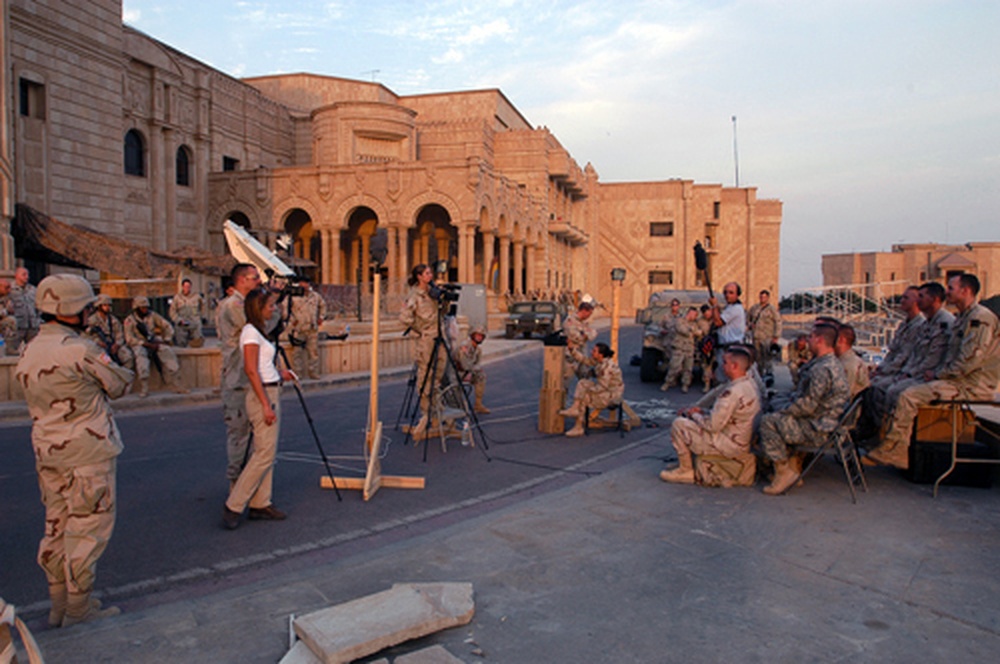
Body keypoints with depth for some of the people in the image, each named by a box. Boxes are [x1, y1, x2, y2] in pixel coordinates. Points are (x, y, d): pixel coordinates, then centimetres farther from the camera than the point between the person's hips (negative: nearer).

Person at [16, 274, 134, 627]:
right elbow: (119, 385, -8)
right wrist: (120, 369, 11)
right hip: (87, 453, -8)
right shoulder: (81, 350, -19)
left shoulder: (29, 352, 8)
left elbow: (35, 398, 14)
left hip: (47, 451, 9)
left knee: (57, 526, 17)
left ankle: (60, 604, 29)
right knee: (87, 530, 2)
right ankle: (78, 610, 11)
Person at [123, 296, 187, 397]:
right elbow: (129, 339, -9)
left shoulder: (152, 315, 8)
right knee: (141, 357, -36)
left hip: (155, 342, 3)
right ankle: (143, 389, -35)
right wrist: (147, 344, -17)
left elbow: (168, 327, 10)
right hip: (139, 344, -3)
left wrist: (165, 340, -2)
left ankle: (175, 384, -27)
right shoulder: (129, 320, 0)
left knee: (169, 353, -26)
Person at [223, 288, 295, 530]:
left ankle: (260, 504, 17)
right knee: (264, 453, -8)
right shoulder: (251, 332, -14)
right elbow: (251, 371, -20)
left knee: (266, 453, 11)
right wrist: (266, 404, -22)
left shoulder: (260, 331, 15)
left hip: (272, 394, 10)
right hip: (262, 395, -10)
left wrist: (279, 373, 15)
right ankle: (233, 506, 0)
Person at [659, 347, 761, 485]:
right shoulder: (750, 385, 6)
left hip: (730, 446, -10)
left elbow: (713, 425, -25)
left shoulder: (733, 392, -26)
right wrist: (700, 411, 6)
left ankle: (686, 471, 2)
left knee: (678, 424, -8)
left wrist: (694, 414, -6)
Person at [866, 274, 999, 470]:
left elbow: (970, 360, -22)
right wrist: (937, 373, 4)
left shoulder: (980, 318, -14)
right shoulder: (962, 318, 19)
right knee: (904, 393, -1)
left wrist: (937, 374, -13)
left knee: (909, 396, -22)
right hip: (957, 379, 10)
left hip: (972, 386, -10)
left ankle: (891, 451, -12)